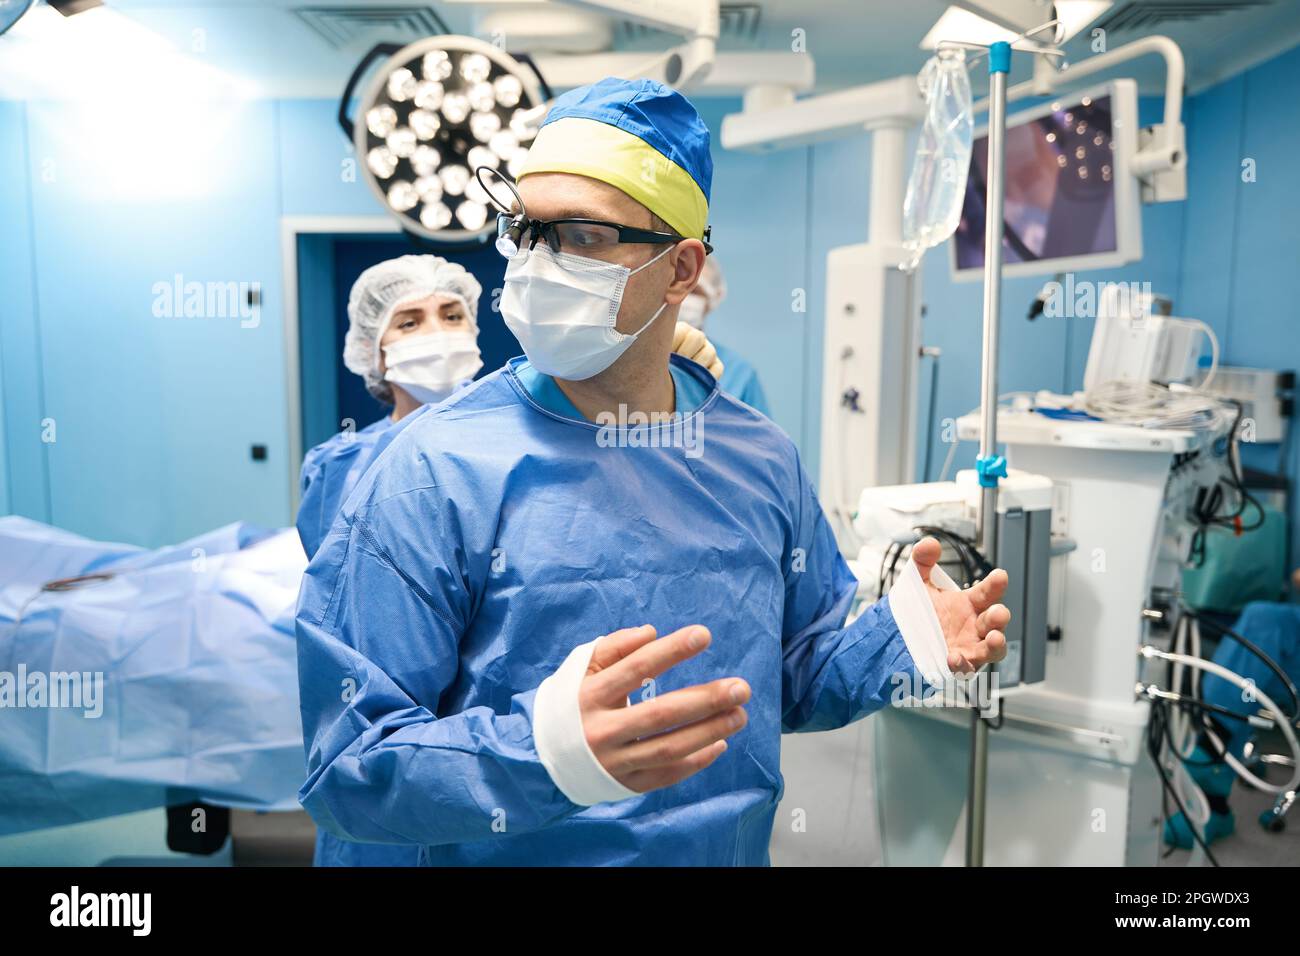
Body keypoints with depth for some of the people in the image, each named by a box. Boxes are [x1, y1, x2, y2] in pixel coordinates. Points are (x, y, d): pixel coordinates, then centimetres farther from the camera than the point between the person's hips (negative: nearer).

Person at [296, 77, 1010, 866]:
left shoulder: (760, 460, -6)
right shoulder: (436, 471, -20)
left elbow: (794, 680, 5)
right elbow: (342, 761, -21)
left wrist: (900, 639, -13)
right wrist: (543, 749, -37)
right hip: (520, 849, -3)